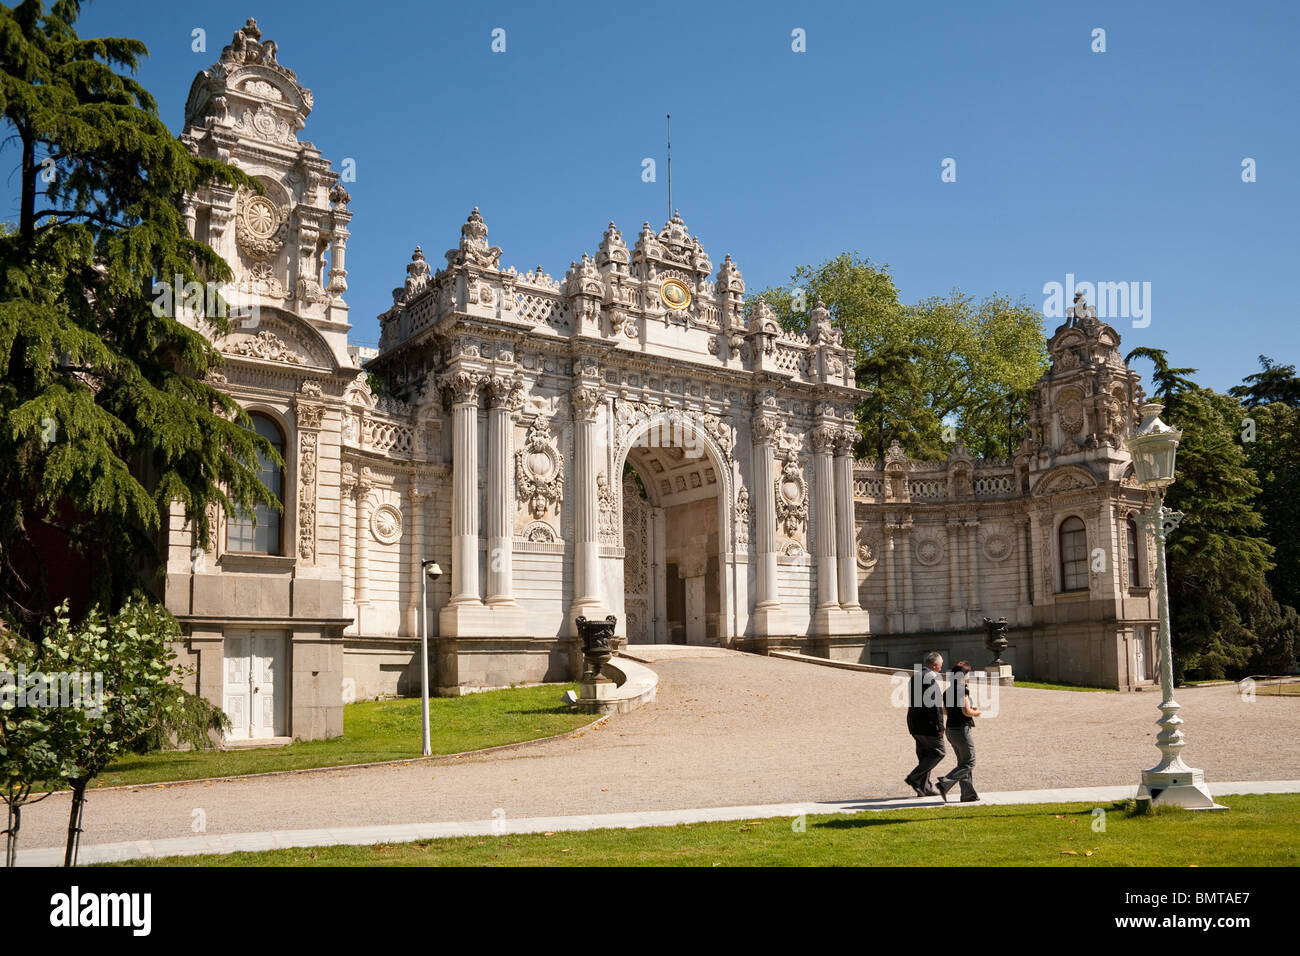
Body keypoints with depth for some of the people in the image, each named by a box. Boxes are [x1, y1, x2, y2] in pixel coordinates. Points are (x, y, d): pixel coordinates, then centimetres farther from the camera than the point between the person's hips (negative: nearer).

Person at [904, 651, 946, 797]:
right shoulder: (930, 679, -17)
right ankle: (914, 778, -4)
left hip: (915, 725, 9)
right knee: (937, 752, 2)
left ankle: (924, 788, 16)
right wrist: (940, 726, -17)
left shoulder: (915, 677, 13)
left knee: (924, 755, 14)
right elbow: (934, 705, -21)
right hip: (928, 725, -9)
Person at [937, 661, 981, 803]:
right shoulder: (963, 690, -16)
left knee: (963, 762, 14)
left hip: (951, 730, 9)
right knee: (969, 763, -1)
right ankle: (945, 783, -12)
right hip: (963, 729, -9)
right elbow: (966, 711, -22)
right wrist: (976, 713, -1)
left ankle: (969, 794, 15)